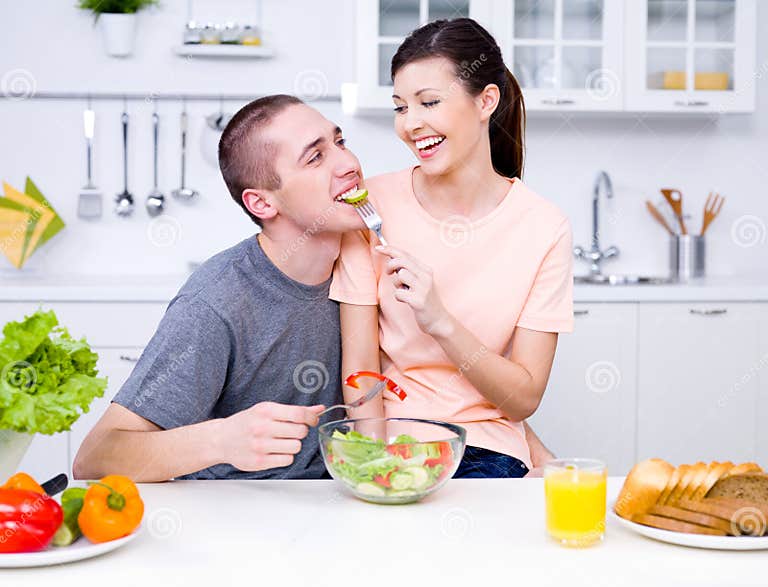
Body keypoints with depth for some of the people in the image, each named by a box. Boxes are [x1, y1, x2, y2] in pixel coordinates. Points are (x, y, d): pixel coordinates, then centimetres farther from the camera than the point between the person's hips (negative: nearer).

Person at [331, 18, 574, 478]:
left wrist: (440, 320, -21)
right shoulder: (373, 205, -4)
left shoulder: (544, 228, -6)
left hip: (487, 453, 0)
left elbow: (524, 400, -7)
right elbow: (360, 371, -4)